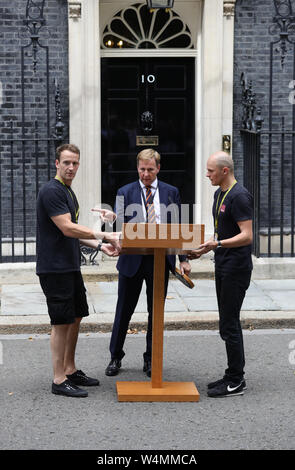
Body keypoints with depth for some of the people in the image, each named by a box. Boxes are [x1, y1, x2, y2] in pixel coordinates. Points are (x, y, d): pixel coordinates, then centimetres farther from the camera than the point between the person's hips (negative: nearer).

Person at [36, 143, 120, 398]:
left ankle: (70, 370, 25)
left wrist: (99, 246, 7)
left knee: (75, 318, 14)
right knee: (62, 322, -6)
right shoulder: (51, 191, -14)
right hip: (54, 268, -10)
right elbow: (67, 229, -21)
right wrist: (104, 236, -19)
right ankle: (59, 380, 0)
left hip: (71, 267, 10)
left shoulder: (69, 192, 16)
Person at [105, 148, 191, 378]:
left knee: (156, 311, 7)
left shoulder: (171, 192, 6)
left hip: (160, 259, 1)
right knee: (124, 310, 7)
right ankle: (115, 357, 21)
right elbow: (118, 225, -3)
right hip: (132, 258, -1)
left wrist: (183, 259, 1)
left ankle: (151, 359, 20)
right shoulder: (125, 193, 3)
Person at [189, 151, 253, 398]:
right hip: (223, 267, 10)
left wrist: (218, 244, -33)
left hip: (236, 269, -10)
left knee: (230, 325, -7)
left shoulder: (239, 196, -16)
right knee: (228, 324, 13)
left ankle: (236, 381, -1)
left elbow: (247, 236, -23)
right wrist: (203, 250, 18)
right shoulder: (220, 194, 15)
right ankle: (233, 377, 20)